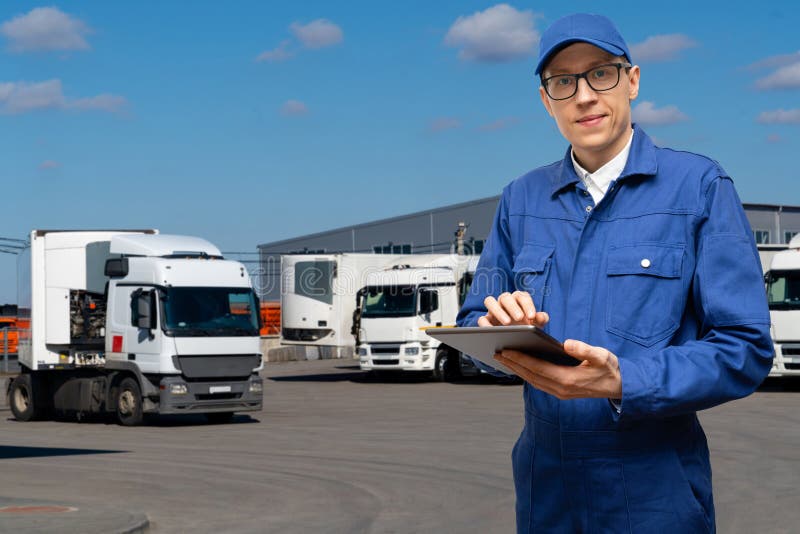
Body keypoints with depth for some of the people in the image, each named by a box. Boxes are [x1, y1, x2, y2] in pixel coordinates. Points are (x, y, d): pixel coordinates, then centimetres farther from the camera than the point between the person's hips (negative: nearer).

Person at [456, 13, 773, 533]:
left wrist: (622, 383, -27)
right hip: (544, 486, 4)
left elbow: (745, 350, -12)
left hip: (654, 492, -4)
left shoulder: (699, 186, -6)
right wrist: (494, 324, -15)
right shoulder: (521, 200, 8)